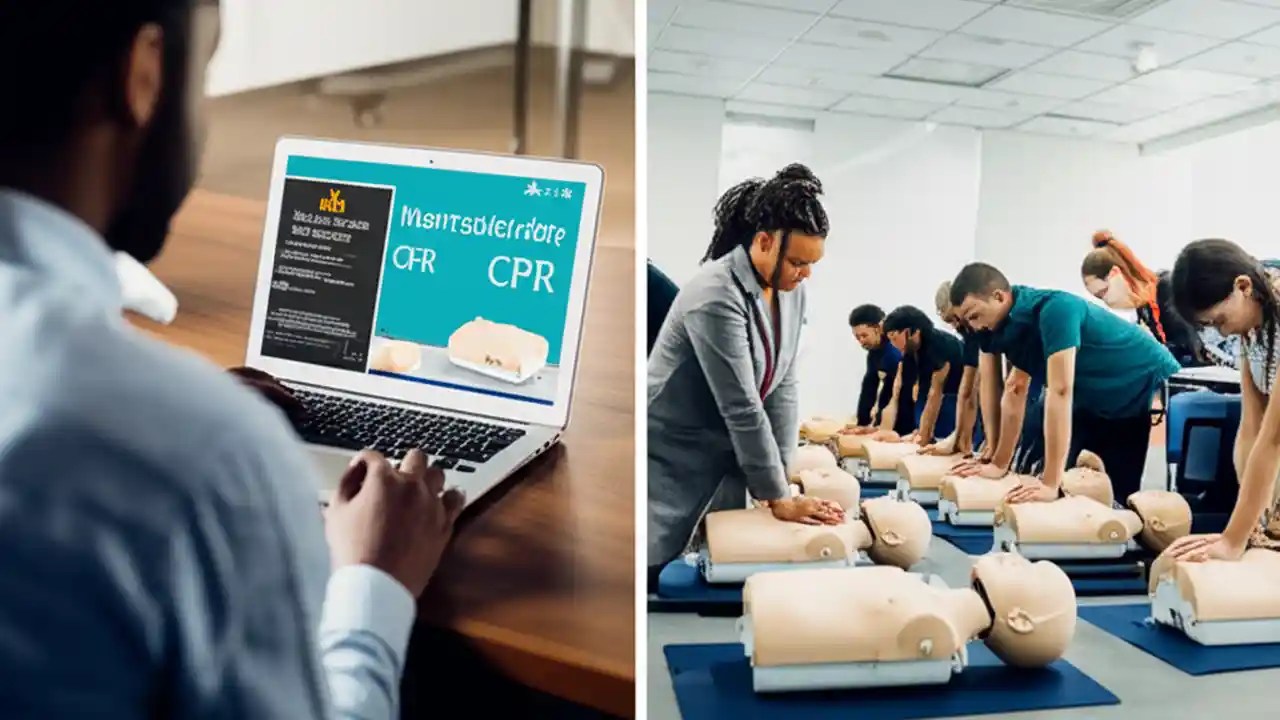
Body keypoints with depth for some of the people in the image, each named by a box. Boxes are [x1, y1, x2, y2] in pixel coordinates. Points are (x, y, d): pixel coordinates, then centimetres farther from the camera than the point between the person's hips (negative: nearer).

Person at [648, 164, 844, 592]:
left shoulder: (792, 291, -1)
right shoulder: (717, 295, -26)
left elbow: (783, 385, 0)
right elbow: (742, 407, -24)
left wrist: (780, 477, -2)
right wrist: (778, 496, -16)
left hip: (726, 460, 8)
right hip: (670, 465, -7)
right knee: (660, 583, -4)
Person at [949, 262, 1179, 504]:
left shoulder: (1053, 309, -30)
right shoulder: (1010, 324, -5)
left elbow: (1060, 391, -36)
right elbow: (1016, 390, 0)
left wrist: (1051, 484, -39)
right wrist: (1000, 464, 0)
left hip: (1148, 389, -7)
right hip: (1099, 402, 8)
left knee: (1120, 495, -8)